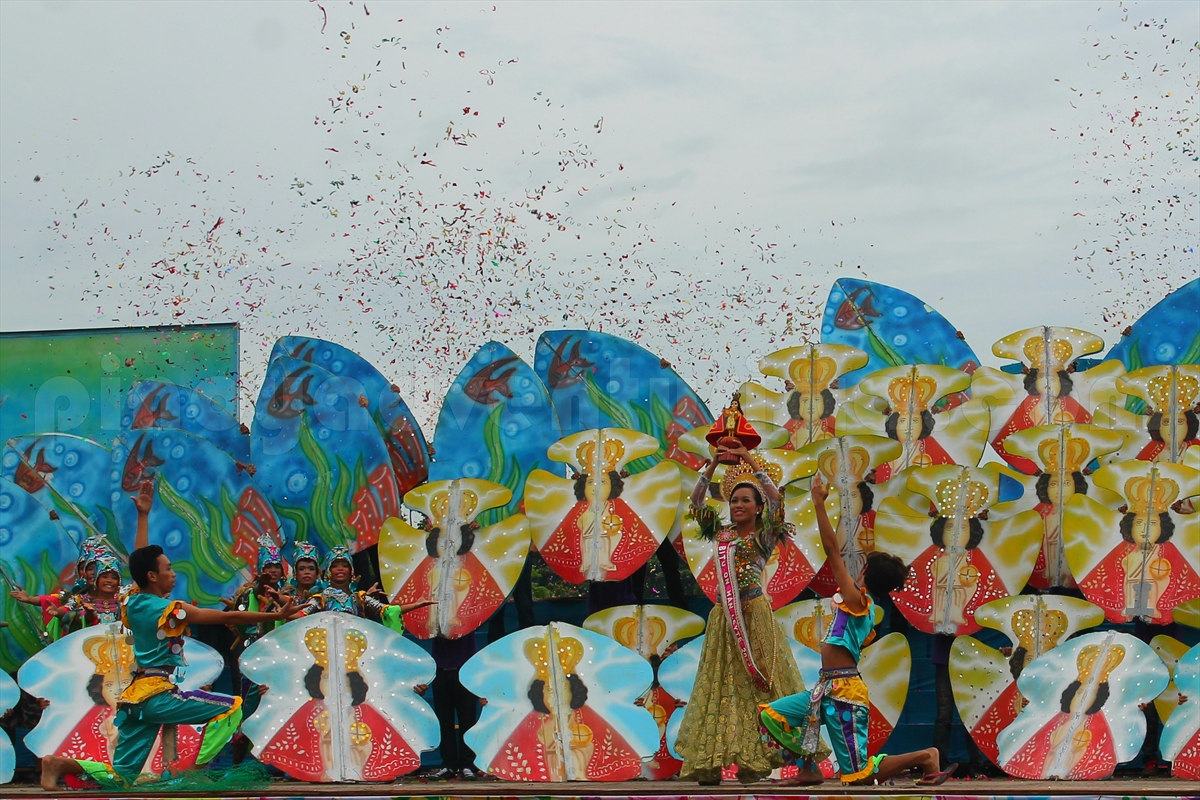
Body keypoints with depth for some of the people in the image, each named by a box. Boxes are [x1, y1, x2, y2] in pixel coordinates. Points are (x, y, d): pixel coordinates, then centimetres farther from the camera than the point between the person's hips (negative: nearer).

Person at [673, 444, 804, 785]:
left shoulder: (763, 536, 3)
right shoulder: (722, 534, 14)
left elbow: (775, 498, -10)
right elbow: (696, 502, 11)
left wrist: (750, 461, -7)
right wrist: (712, 466, 5)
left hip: (754, 614, -4)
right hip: (723, 617, 4)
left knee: (757, 683, -6)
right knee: (721, 685, 1)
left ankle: (754, 759, -6)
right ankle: (710, 762, -1)